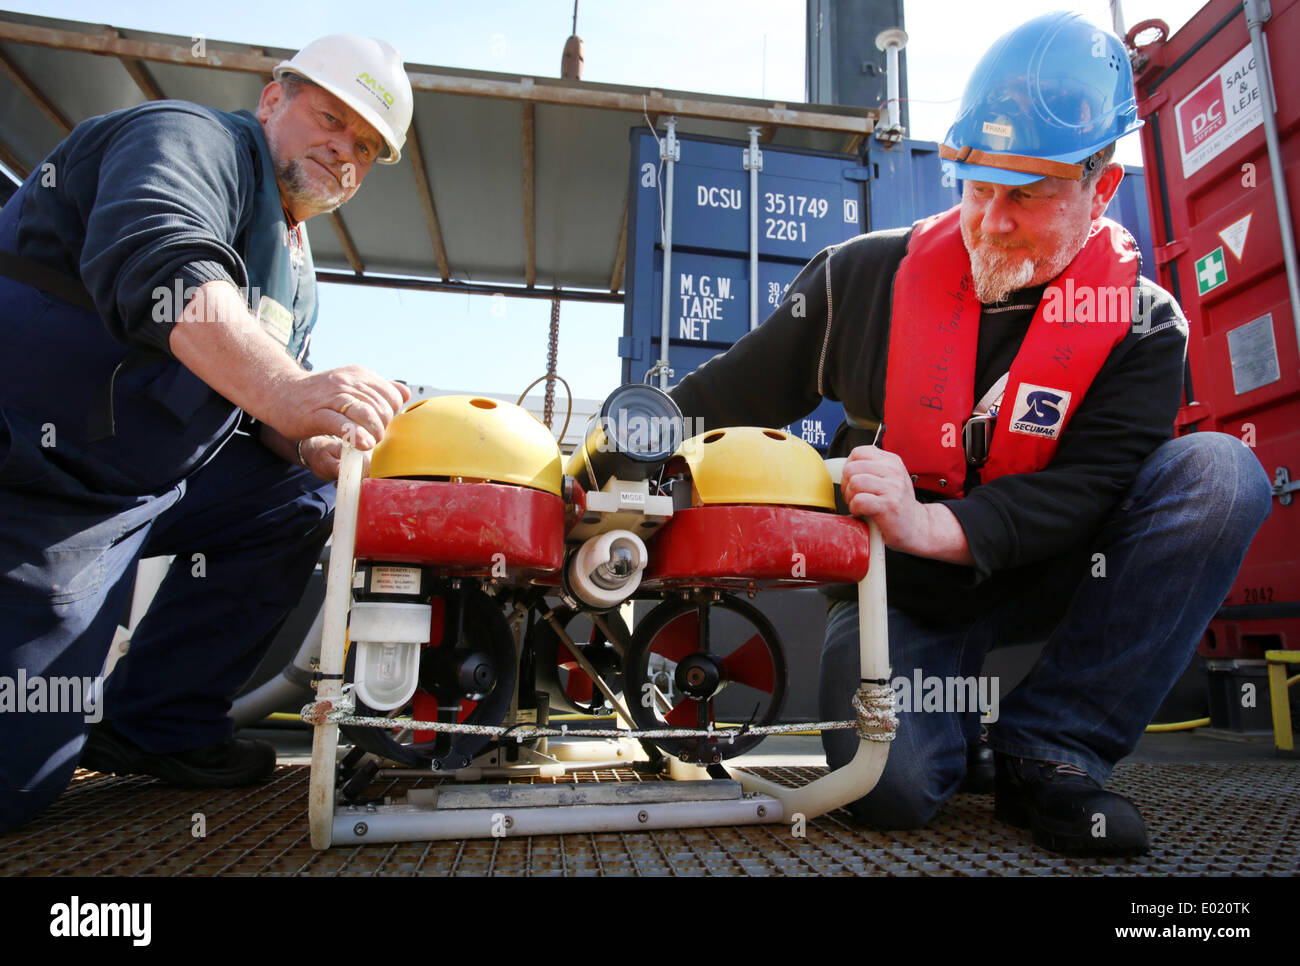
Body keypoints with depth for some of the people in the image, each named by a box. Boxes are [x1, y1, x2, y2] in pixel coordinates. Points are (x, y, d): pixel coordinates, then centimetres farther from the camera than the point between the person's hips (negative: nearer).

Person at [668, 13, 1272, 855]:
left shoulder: (1140, 326, -5)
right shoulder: (867, 277, -5)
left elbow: (1088, 491, -18)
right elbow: (737, 389, 1)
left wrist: (930, 525, -34)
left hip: (1033, 580, 2)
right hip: (899, 592, -1)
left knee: (1219, 474, -22)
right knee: (893, 788, -28)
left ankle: (1047, 750, -16)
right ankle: (960, 713, 12)